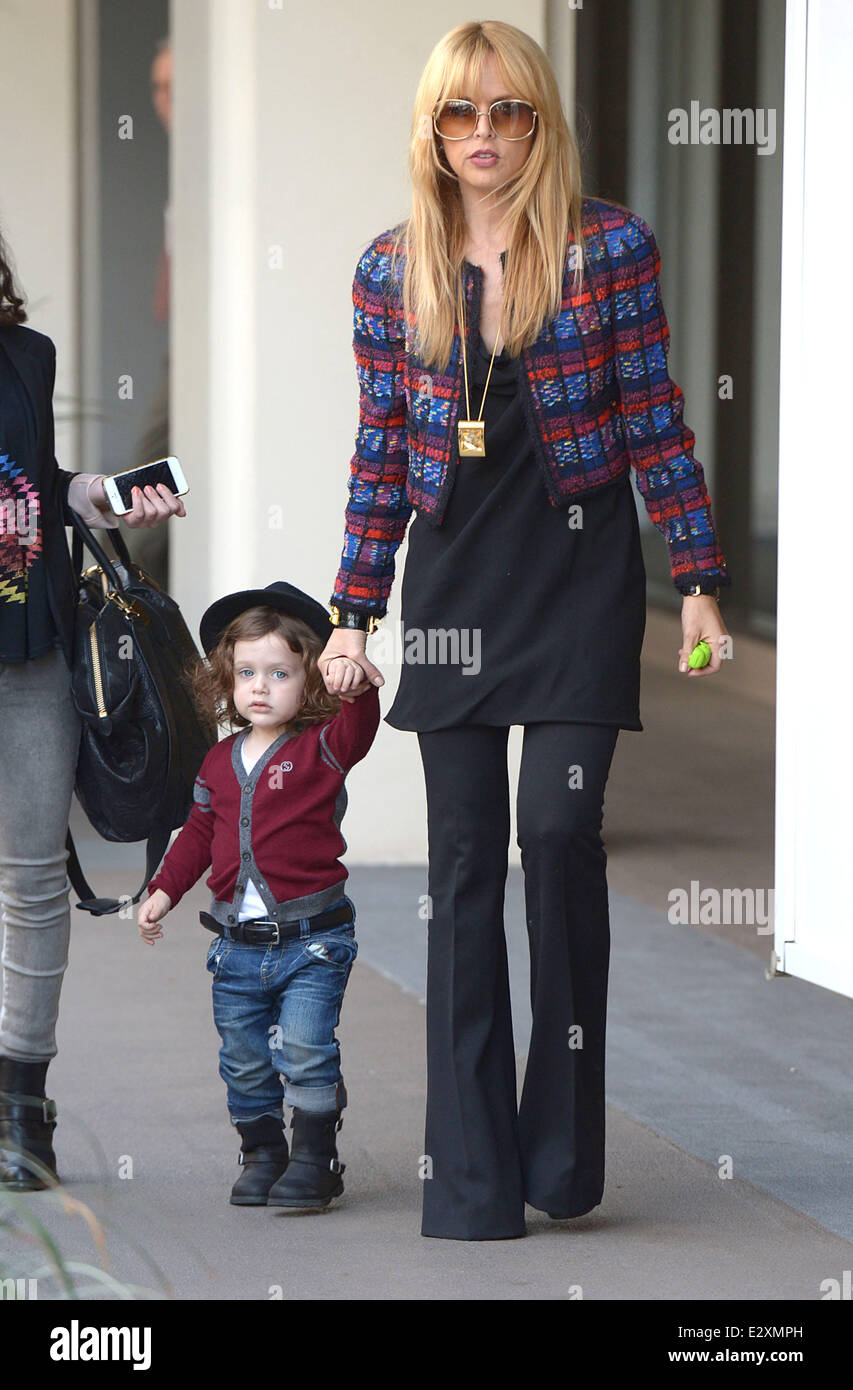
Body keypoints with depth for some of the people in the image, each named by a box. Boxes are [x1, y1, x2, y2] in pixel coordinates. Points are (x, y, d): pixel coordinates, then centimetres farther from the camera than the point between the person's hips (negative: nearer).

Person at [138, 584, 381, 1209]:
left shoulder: (322, 749, -4)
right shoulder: (220, 762, 10)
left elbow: (358, 725, -24)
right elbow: (200, 832, 20)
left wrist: (359, 684, -45)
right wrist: (165, 889, 12)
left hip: (311, 938, -5)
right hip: (238, 941, 5)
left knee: (306, 1051, -12)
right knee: (245, 1062, 9)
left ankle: (314, 1158, 0)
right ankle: (262, 1155, 23)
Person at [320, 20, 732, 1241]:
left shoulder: (612, 247, -4)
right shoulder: (391, 271, 4)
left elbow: (655, 425, -1)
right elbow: (380, 454, 8)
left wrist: (701, 583, -2)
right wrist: (352, 616, 6)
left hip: (579, 566, -3)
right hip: (452, 580, 3)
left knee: (557, 826, -14)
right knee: (464, 857, 2)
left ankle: (564, 1141, 2)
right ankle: (473, 1183, 6)